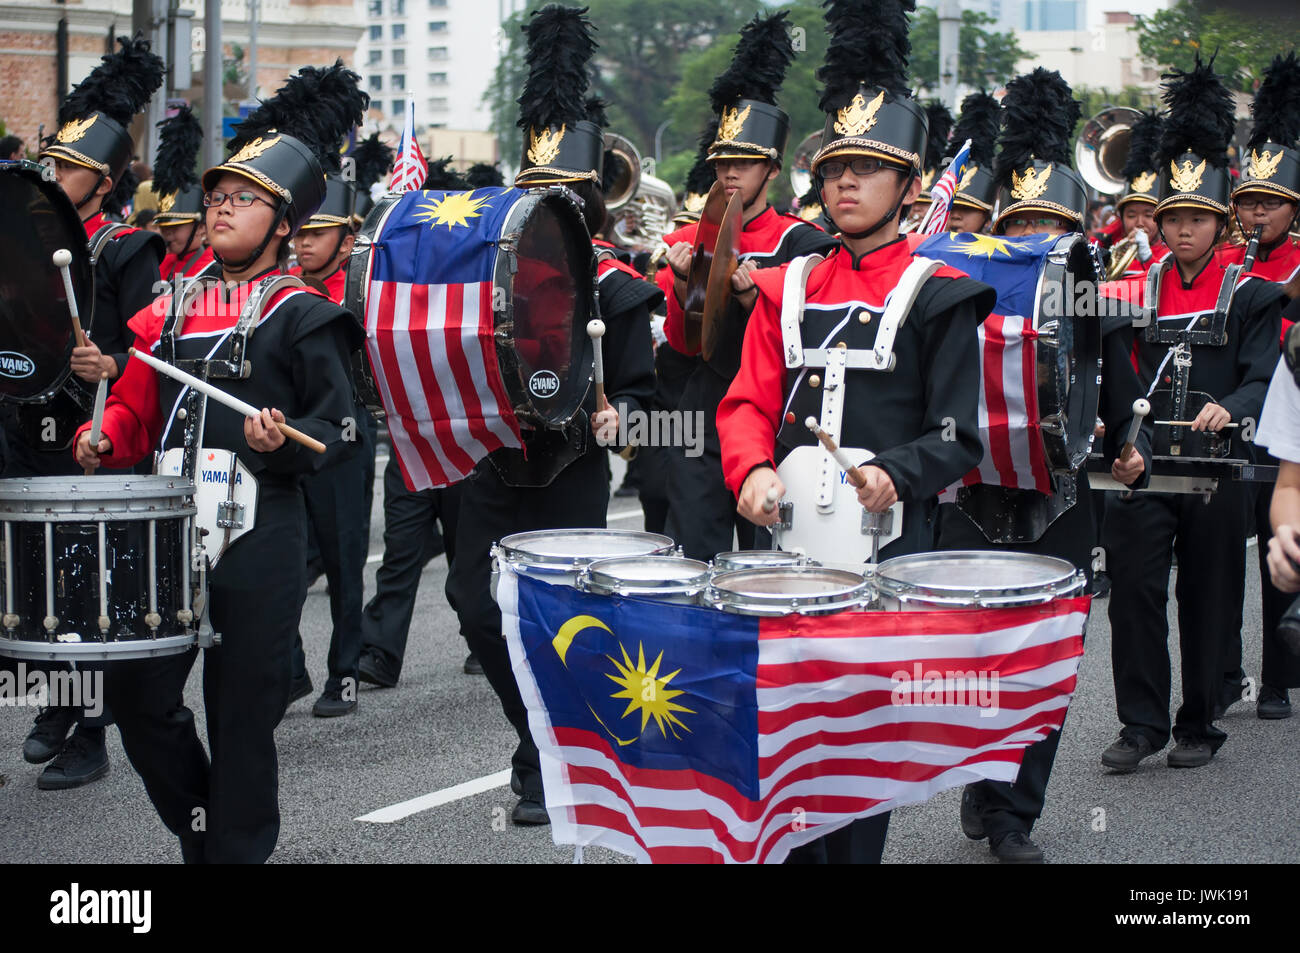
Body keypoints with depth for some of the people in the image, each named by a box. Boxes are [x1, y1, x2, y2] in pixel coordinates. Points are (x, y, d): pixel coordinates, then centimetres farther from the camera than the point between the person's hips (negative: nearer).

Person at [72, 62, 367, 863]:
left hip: (259, 538, -5)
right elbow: (137, 404, 17)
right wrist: (106, 440, -3)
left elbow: (338, 429, -3)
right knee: (137, 692, 5)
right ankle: (200, 826, 27)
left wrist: (282, 440, -22)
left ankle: (238, 845, 15)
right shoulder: (174, 309, 13)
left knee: (241, 713, 2)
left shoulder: (304, 317, -2)